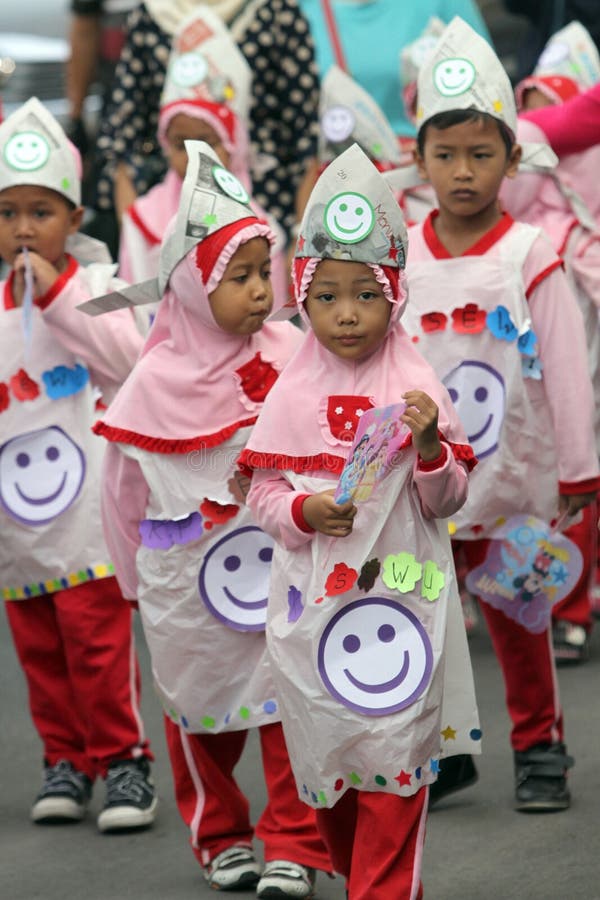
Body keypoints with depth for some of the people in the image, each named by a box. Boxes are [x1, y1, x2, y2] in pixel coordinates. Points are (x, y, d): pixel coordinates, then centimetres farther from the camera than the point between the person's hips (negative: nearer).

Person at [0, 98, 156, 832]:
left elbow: (128, 358, -19)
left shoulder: (94, 285, -2)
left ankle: (123, 758, 3)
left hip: (88, 507, -5)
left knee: (98, 640, -7)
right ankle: (64, 759, 20)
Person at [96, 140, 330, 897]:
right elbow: (124, 484, 4)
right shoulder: (157, 381, -8)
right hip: (188, 579, 1)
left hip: (282, 566, 0)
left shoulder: (289, 357, -8)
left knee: (289, 702, -1)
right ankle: (219, 837, 32)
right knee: (200, 708, 14)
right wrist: (139, 575, 11)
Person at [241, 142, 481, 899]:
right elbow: (261, 492, 4)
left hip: (400, 598, -2)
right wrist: (305, 511, -16)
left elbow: (447, 501, 2)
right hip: (313, 601, 2)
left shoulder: (417, 388, -2)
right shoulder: (292, 395, 1)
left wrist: (430, 446, -17)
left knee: (393, 759, -2)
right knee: (323, 755, 11)